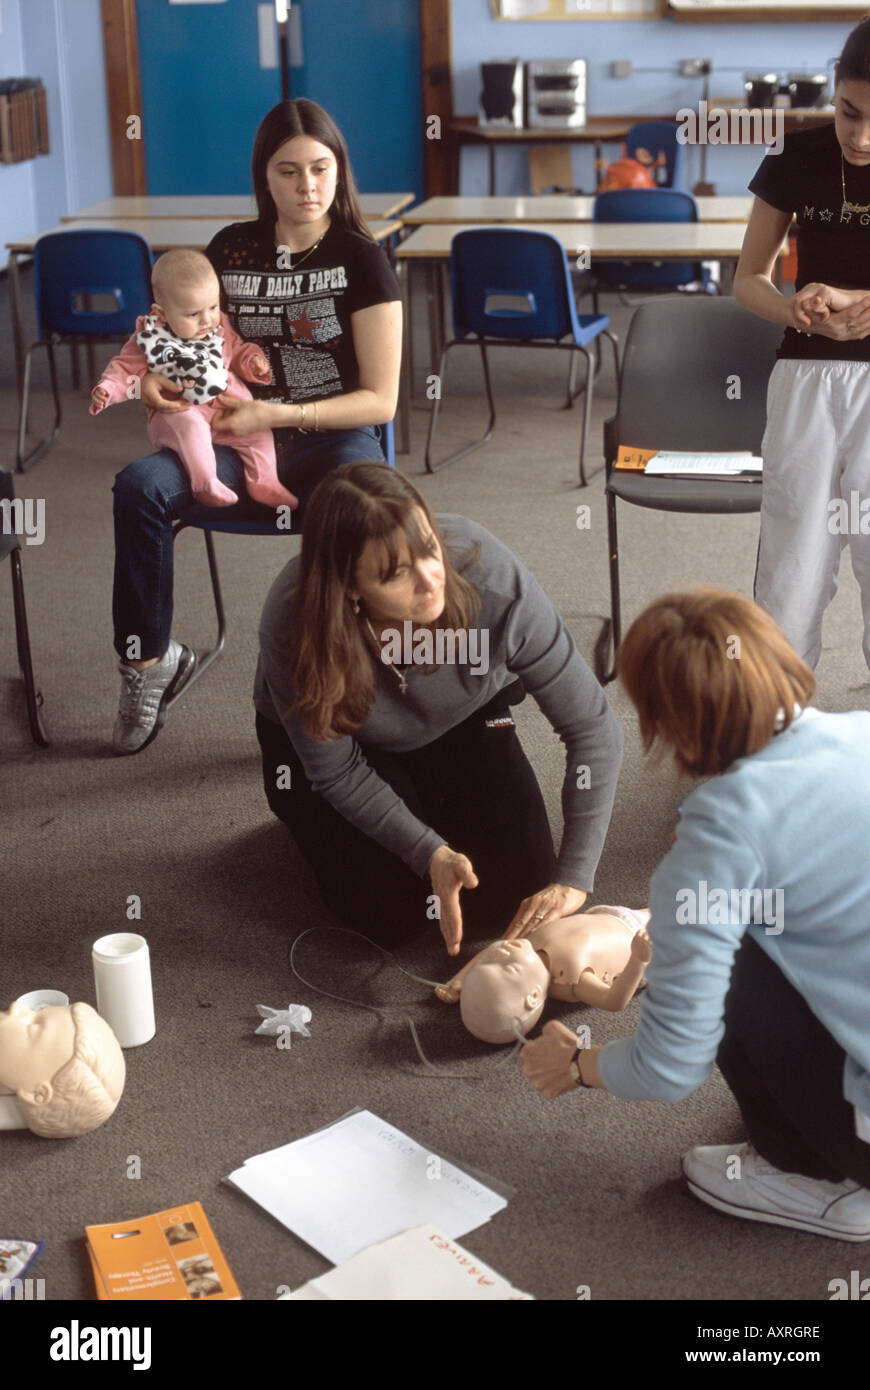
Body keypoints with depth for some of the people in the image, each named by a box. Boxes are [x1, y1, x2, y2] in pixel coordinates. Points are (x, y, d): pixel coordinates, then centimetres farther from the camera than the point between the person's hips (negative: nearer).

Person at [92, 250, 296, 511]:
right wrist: (107, 389, -18)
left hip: (229, 404, 5)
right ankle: (205, 482, -32)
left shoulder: (221, 327, 5)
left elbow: (238, 349, 22)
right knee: (190, 426, -35)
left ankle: (264, 483, -1)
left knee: (258, 427, -11)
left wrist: (254, 362, 1)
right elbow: (126, 367, -1)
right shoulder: (151, 338, -8)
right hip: (177, 412, -5)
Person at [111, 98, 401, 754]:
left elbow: (380, 400, -7)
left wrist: (278, 415, -18)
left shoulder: (361, 259, -3)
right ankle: (148, 657, -8)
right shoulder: (232, 250, 8)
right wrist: (156, 378, -3)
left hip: (334, 437, -3)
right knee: (139, 487, -26)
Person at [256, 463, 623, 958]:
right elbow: (337, 773, -19)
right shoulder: (294, 622, -36)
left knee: (514, 898, -11)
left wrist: (573, 879, -31)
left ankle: (431, 802, 18)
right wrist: (430, 854, -30)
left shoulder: (492, 579, -35)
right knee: (393, 911, -17)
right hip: (334, 736, -1)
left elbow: (591, 726, -26)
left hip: (462, 725, 2)